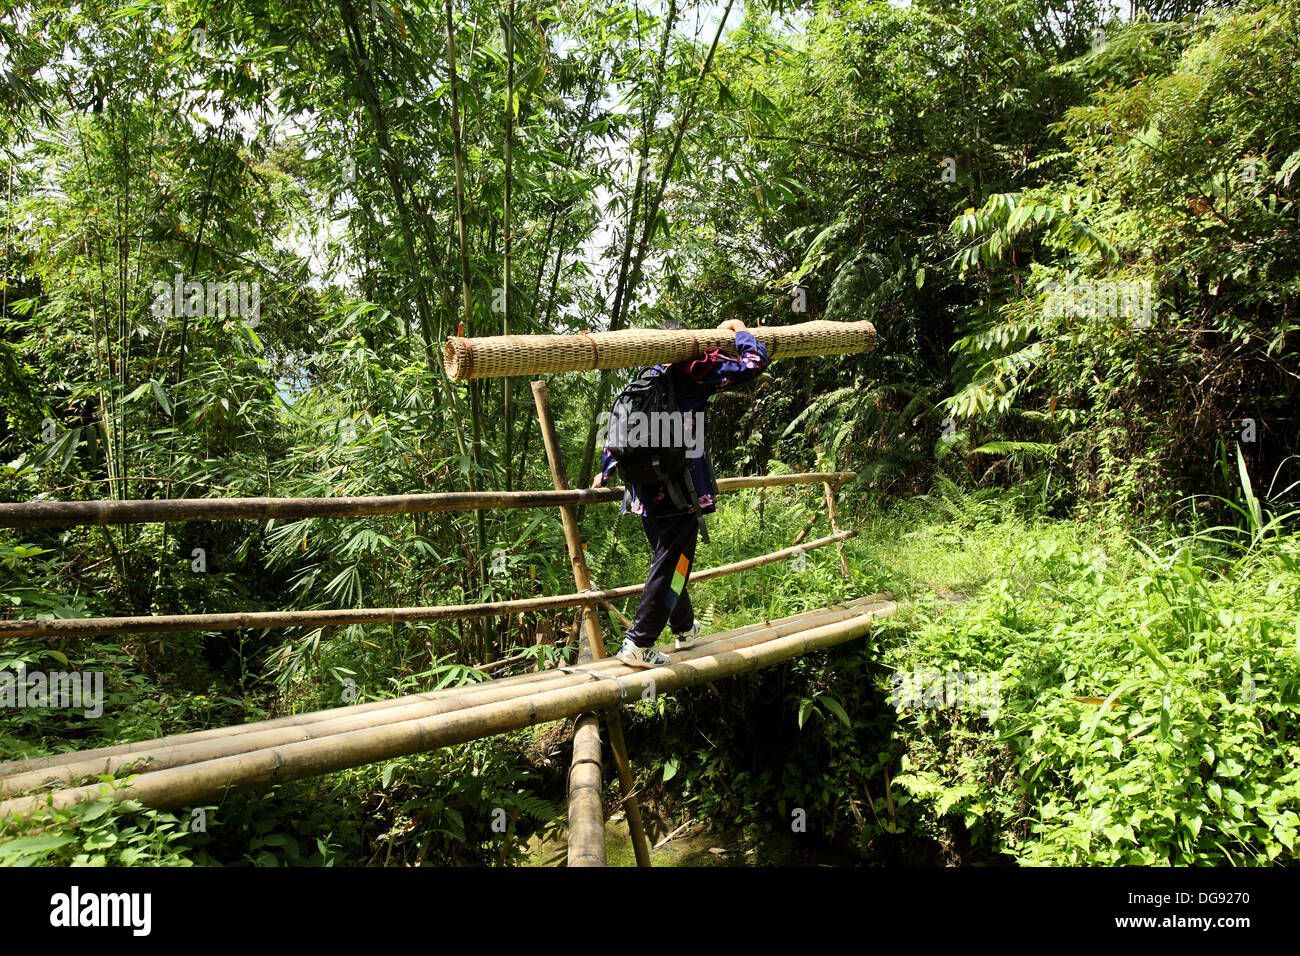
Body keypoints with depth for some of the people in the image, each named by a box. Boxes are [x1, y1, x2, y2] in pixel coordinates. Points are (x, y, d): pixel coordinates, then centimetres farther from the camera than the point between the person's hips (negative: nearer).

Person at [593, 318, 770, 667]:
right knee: (670, 566, -3)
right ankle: (638, 643, -6)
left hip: (646, 493, 7)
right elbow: (754, 362, -7)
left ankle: (684, 627, 37)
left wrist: (605, 472, 33)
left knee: (668, 561, 20)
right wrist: (739, 330, 11)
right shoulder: (693, 372, -4)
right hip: (679, 491, -7)